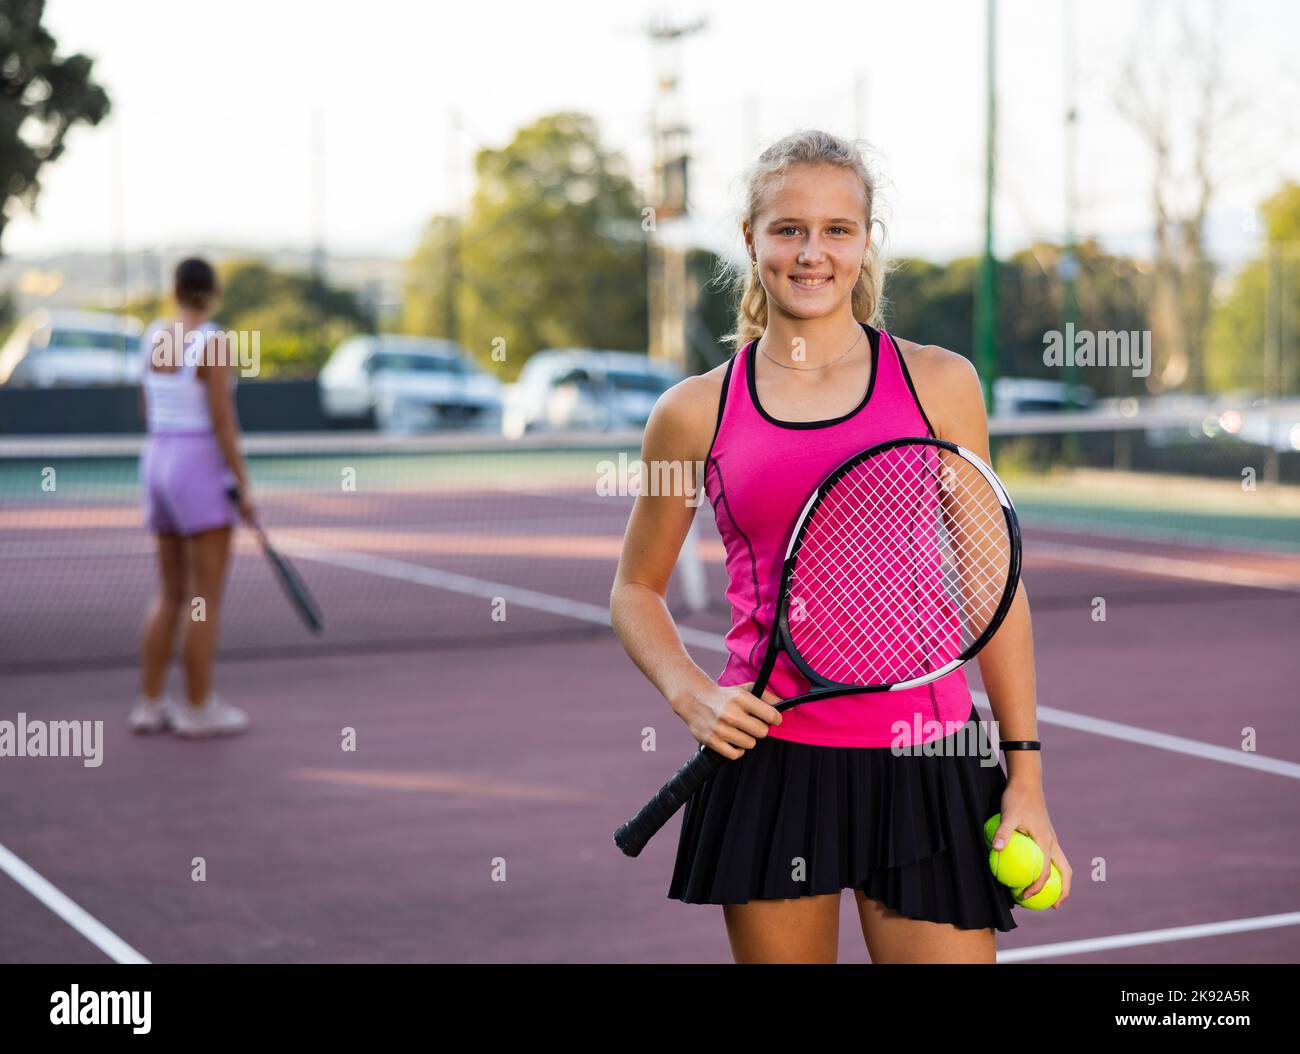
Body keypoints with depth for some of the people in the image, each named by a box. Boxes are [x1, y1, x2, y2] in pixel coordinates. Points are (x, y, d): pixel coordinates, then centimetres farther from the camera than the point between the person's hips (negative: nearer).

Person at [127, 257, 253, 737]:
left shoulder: (154, 334, 7)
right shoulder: (214, 344, -14)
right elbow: (223, 422, -17)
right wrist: (244, 489, -12)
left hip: (157, 464, 7)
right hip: (202, 471, -7)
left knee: (171, 596, 13)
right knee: (206, 599, 0)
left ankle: (150, 704, 13)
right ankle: (199, 709, 3)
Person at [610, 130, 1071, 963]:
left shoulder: (939, 383, 2)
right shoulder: (696, 411, 2)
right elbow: (636, 590, 14)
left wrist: (1026, 777, 4)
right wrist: (690, 693, -5)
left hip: (924, 763, 0)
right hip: (770, 759, 0)